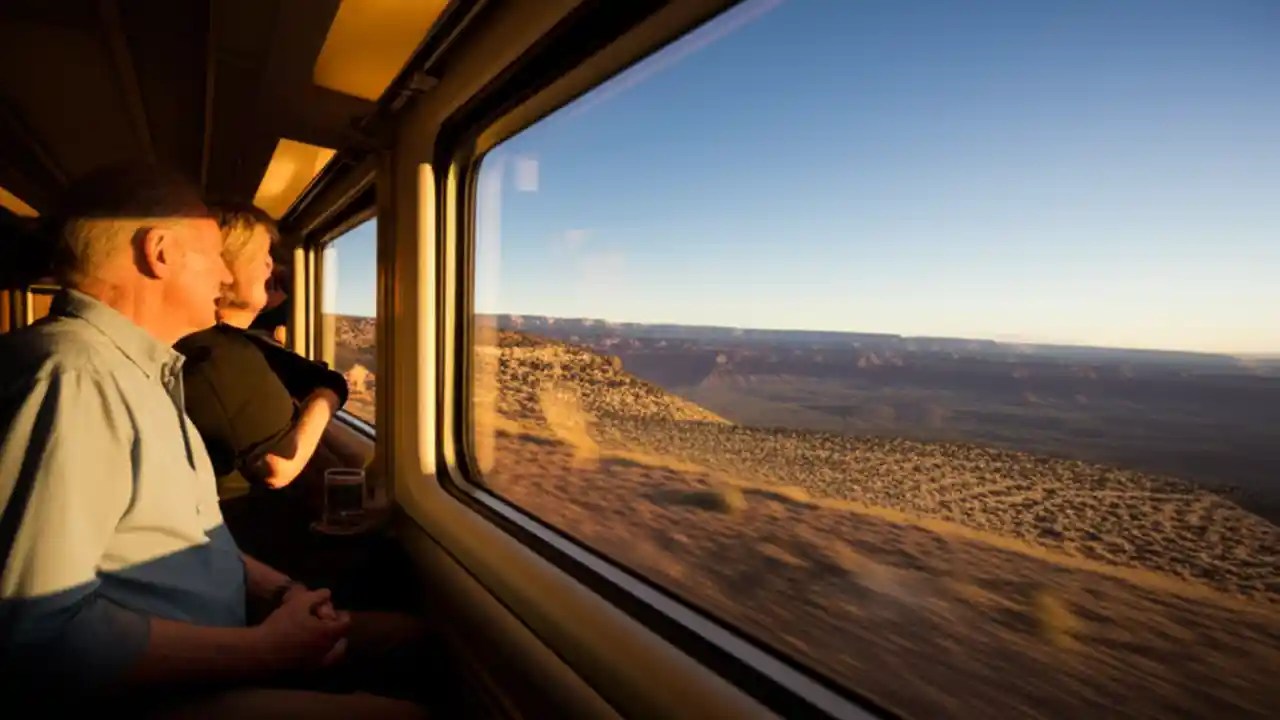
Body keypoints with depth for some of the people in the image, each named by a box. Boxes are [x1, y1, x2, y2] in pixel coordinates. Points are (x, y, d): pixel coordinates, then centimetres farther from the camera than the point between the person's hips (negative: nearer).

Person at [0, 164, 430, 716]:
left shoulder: (140, 371, 11)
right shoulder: (72, 376, -23)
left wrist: (279, 590, -1)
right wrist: (264, 651, -22)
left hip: (211, 650, 9)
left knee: (411, 634, 9)